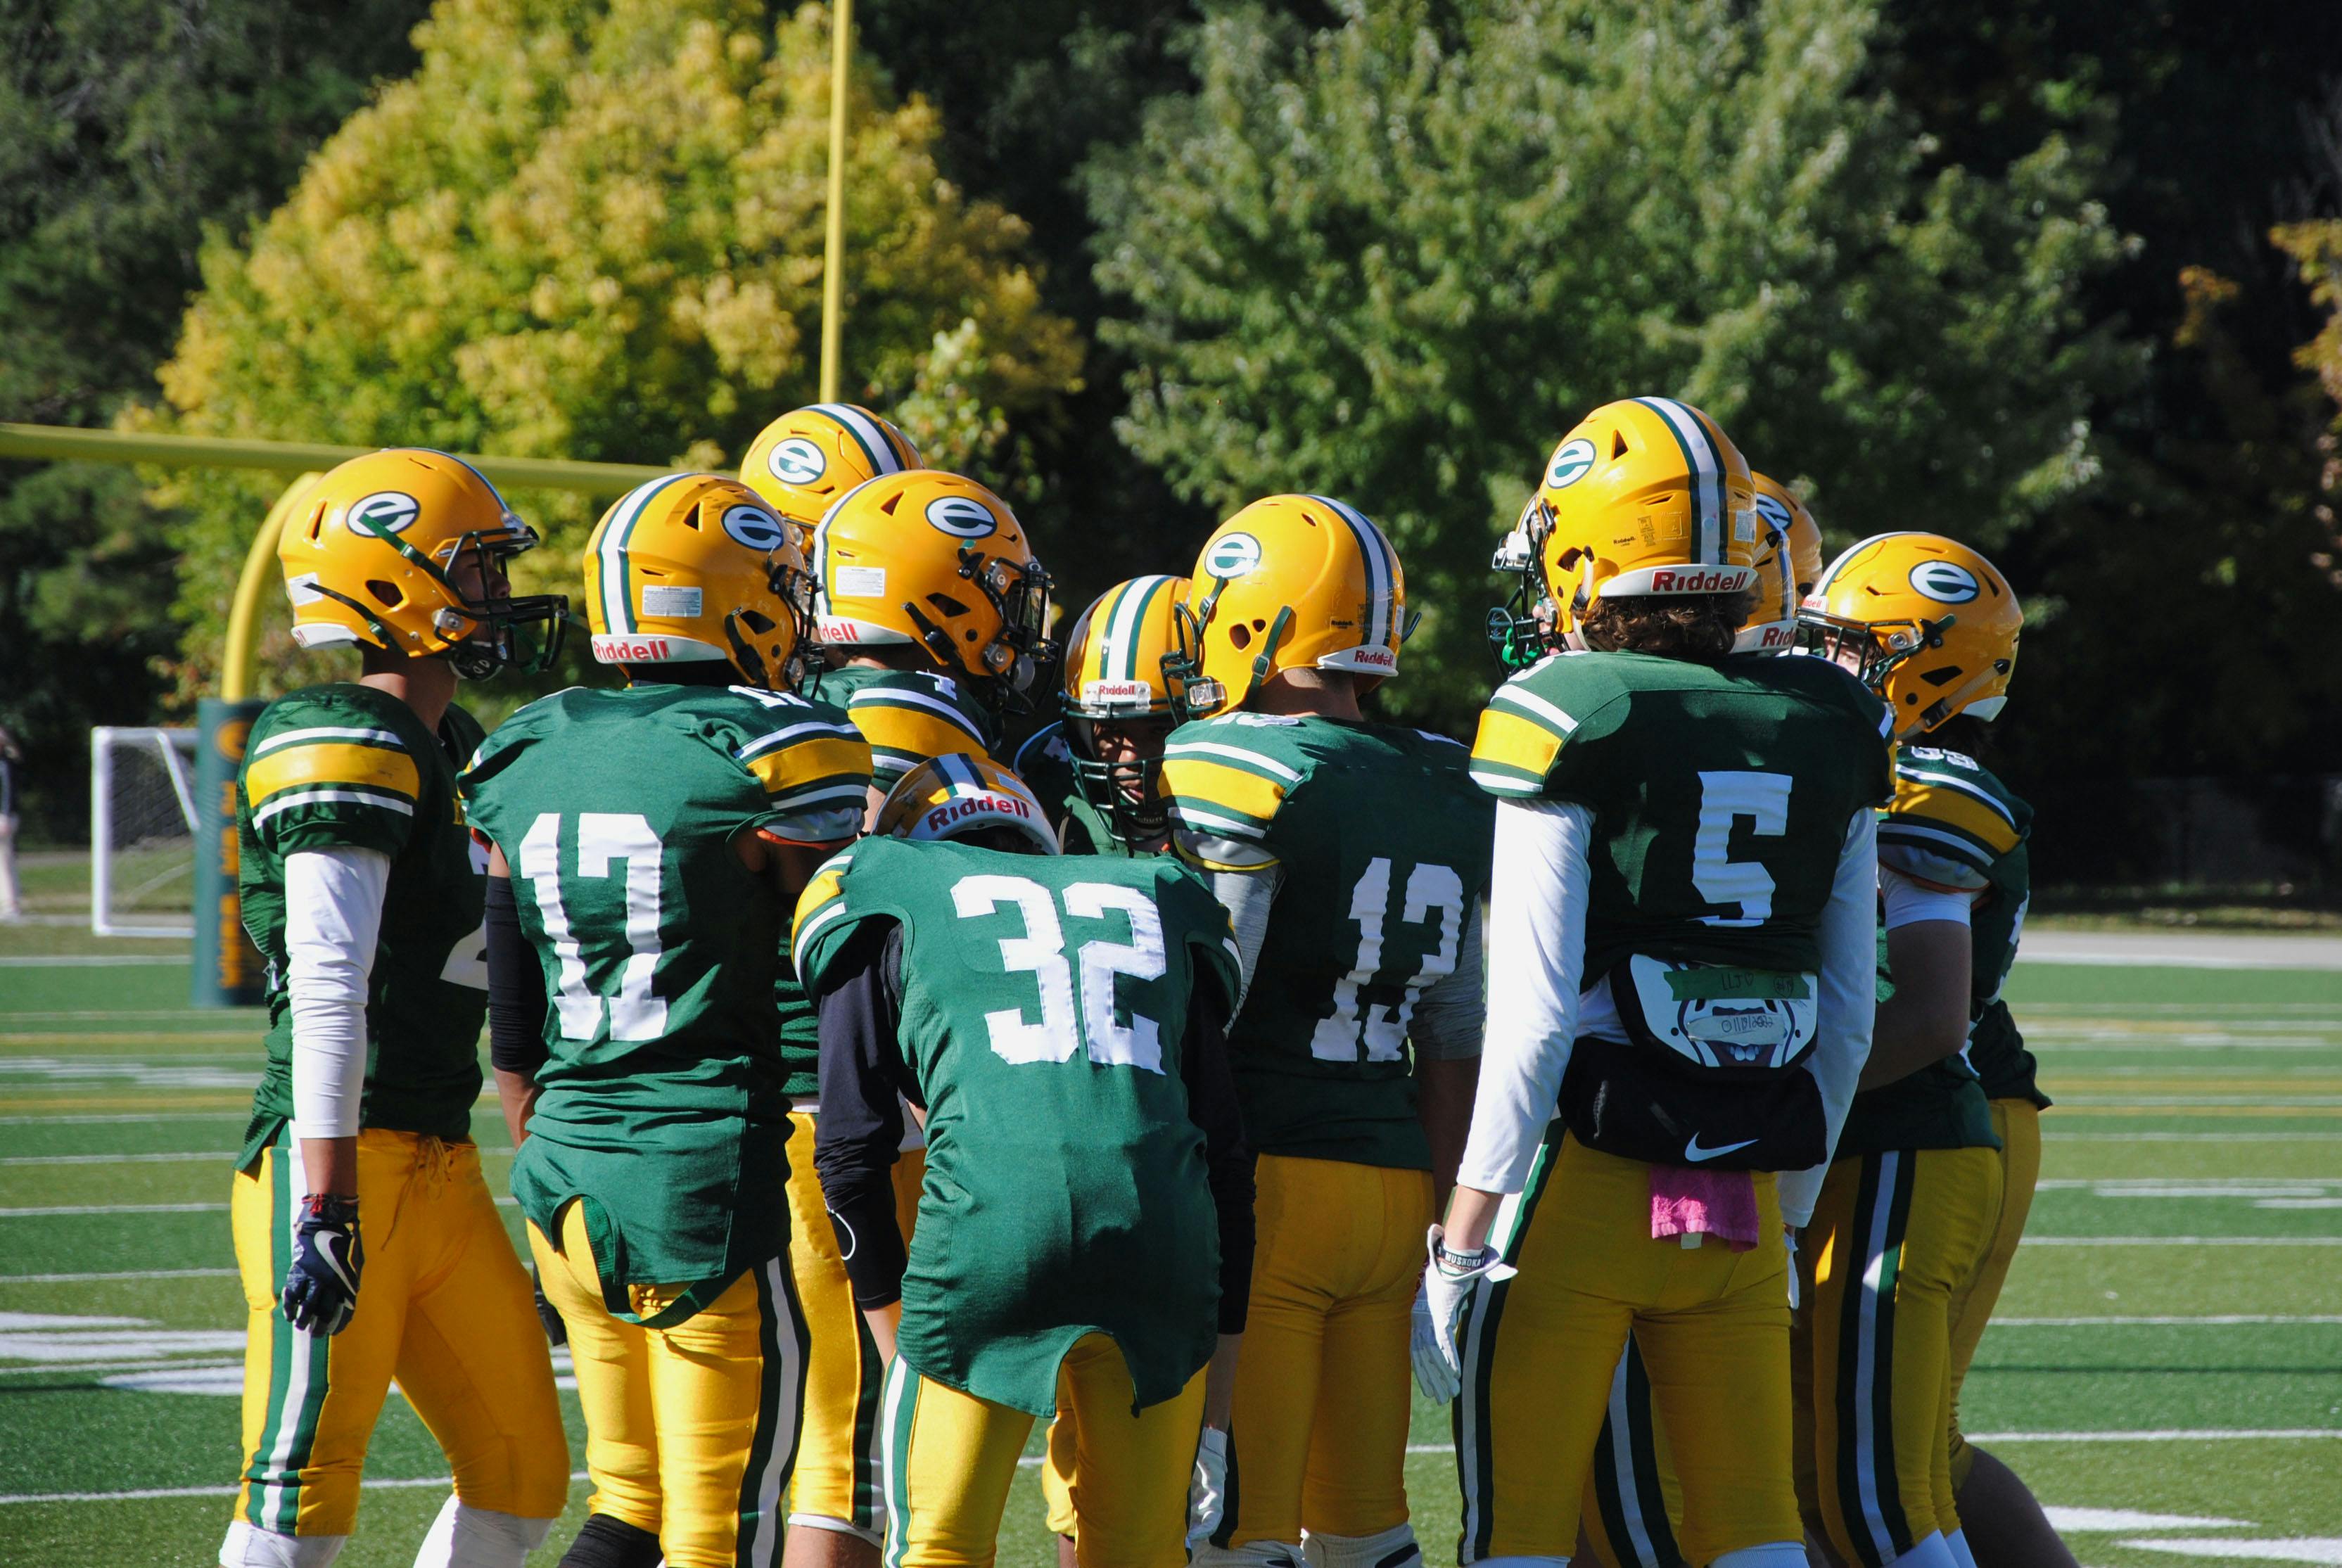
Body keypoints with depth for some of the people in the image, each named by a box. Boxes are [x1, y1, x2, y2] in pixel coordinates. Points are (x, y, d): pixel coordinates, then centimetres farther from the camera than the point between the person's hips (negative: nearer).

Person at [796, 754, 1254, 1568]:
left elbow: (852, 1153, 16)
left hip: (991, 1225, -3)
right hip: (1162, 1225, 3)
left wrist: (896, 1336, 26)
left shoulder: (890, 901, 21)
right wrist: (1220, 1357, 28)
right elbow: (1224, 1160, 25)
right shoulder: (1155, 907, 29)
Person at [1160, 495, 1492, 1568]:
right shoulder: (1444, 796, 11)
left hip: (1264, 1181, -7)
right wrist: (1444, 1213, 21)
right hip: (1392, 1183, 7)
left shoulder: (1238, 773, -11)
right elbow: (1454, 1044, 14)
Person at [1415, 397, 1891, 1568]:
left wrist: (1461, 1243, -8)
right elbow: (1847, 1019, 11)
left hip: (1577, 1181, -4)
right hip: (1739, 1203, 5)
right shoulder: (1826, 731, 7)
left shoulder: (1564, 721, -8)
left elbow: (1534, 1012, -12)